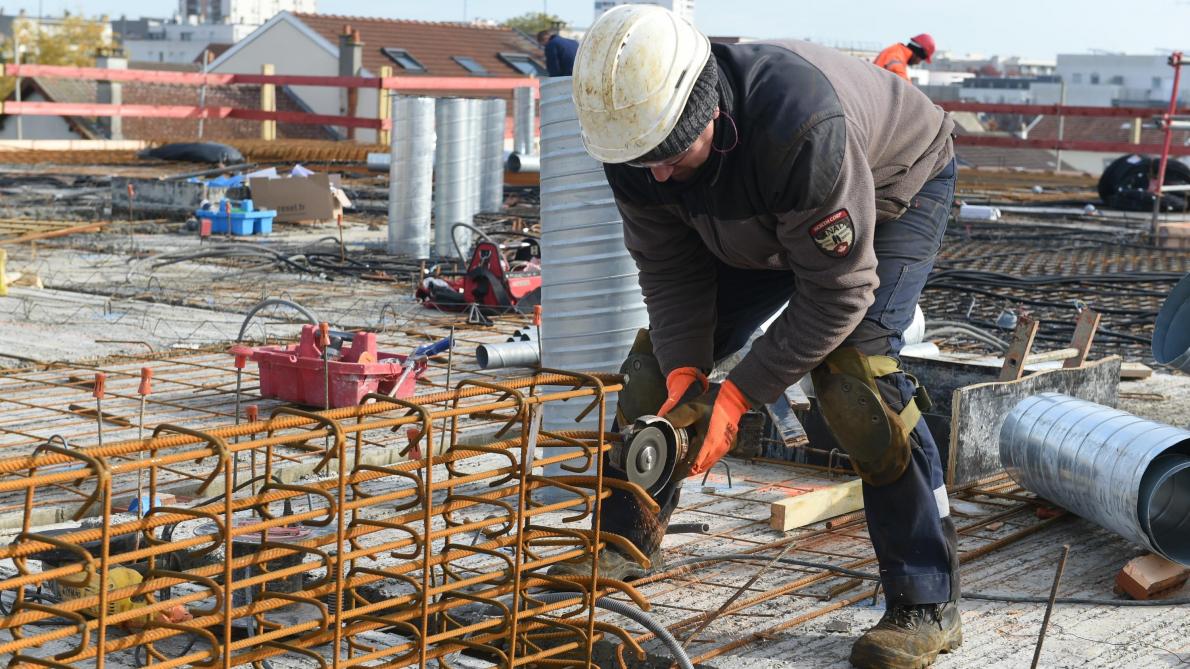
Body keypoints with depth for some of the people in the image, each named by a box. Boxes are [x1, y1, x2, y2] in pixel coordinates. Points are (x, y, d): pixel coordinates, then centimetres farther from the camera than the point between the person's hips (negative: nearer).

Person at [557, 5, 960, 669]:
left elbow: (837, 290, -37)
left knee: (854, 365, -27)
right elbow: (669, 267, -14)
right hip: (758, 225, 6)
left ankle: (928, 605, -19)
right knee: (664, 354, 0)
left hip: (894, 190, -6)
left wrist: (737, 394, -36)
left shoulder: (800, 123, -45)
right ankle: (625, 541, 19)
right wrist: (685, 374, -28)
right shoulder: (636, 132, -25)